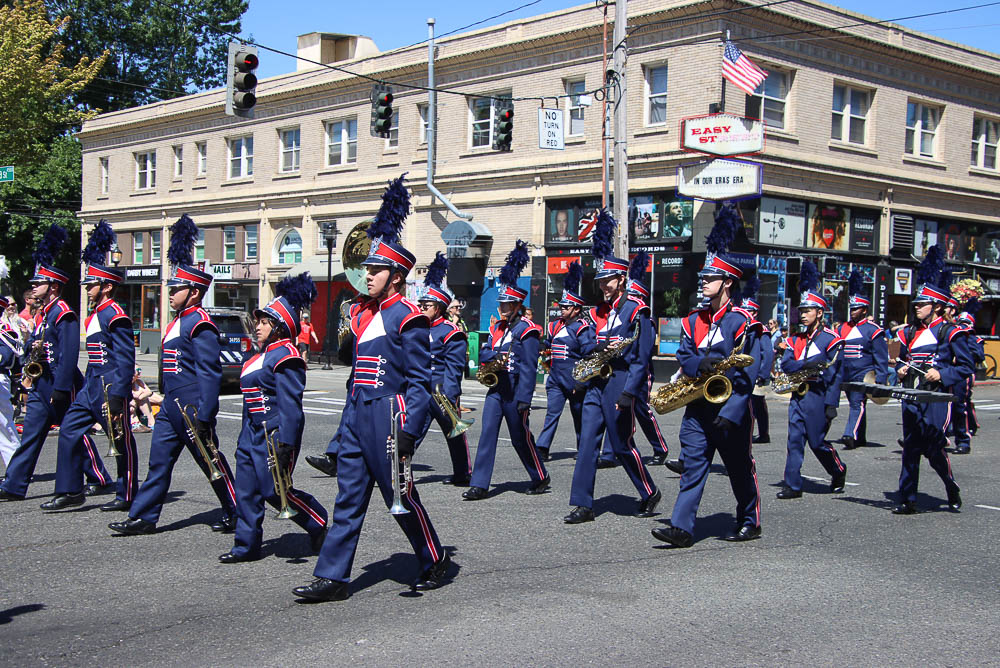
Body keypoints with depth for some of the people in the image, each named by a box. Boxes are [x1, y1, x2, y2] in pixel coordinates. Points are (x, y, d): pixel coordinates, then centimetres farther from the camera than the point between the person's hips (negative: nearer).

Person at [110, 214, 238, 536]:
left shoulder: (200, 324, -15)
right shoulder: (178, 322, 15)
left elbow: (210, 373, -19)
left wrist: (204, 417, -22)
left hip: (192, 409, -9)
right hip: (172, 407, 9)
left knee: (212, 462, 1)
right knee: (159, 460, 8)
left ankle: (235, 515, 13)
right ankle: (143, 517, 12)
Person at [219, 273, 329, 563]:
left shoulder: (285, 357, -15)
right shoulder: (264, 354, 15)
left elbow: (290, 405, -20)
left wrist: (285, 444, -24)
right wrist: (246, 435, 23)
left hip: (274, 433, -10)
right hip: (253, 431, 10)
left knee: (276, 490, -3)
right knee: (246, 491, 8)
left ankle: (319, 524, 17)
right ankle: (246, 546, 14)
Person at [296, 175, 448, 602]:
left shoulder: (409, 318, -9)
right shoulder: (362, 314, 14)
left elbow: (420, 381, -12)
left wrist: (409, 431, -19)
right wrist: (348, 420, 19)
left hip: (388, 414, -8)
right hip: (357, 414, 8)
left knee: (400, 495, 3)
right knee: (348, 497, 6)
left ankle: (435, 562, 22)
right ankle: (333, 578, 9)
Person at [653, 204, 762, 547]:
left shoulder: (742, 321, -7)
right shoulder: (693, 320, 10)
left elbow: (748, 373, -11)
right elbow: (684, 357, 3)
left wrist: (731, 412, -18)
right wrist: (700, 364, -20)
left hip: (730, 408, -4)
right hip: (697, 407, 4)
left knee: (740, 470, 9)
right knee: (692, 465, -2)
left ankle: (750, 522, 26)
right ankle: (681, 528, -5)